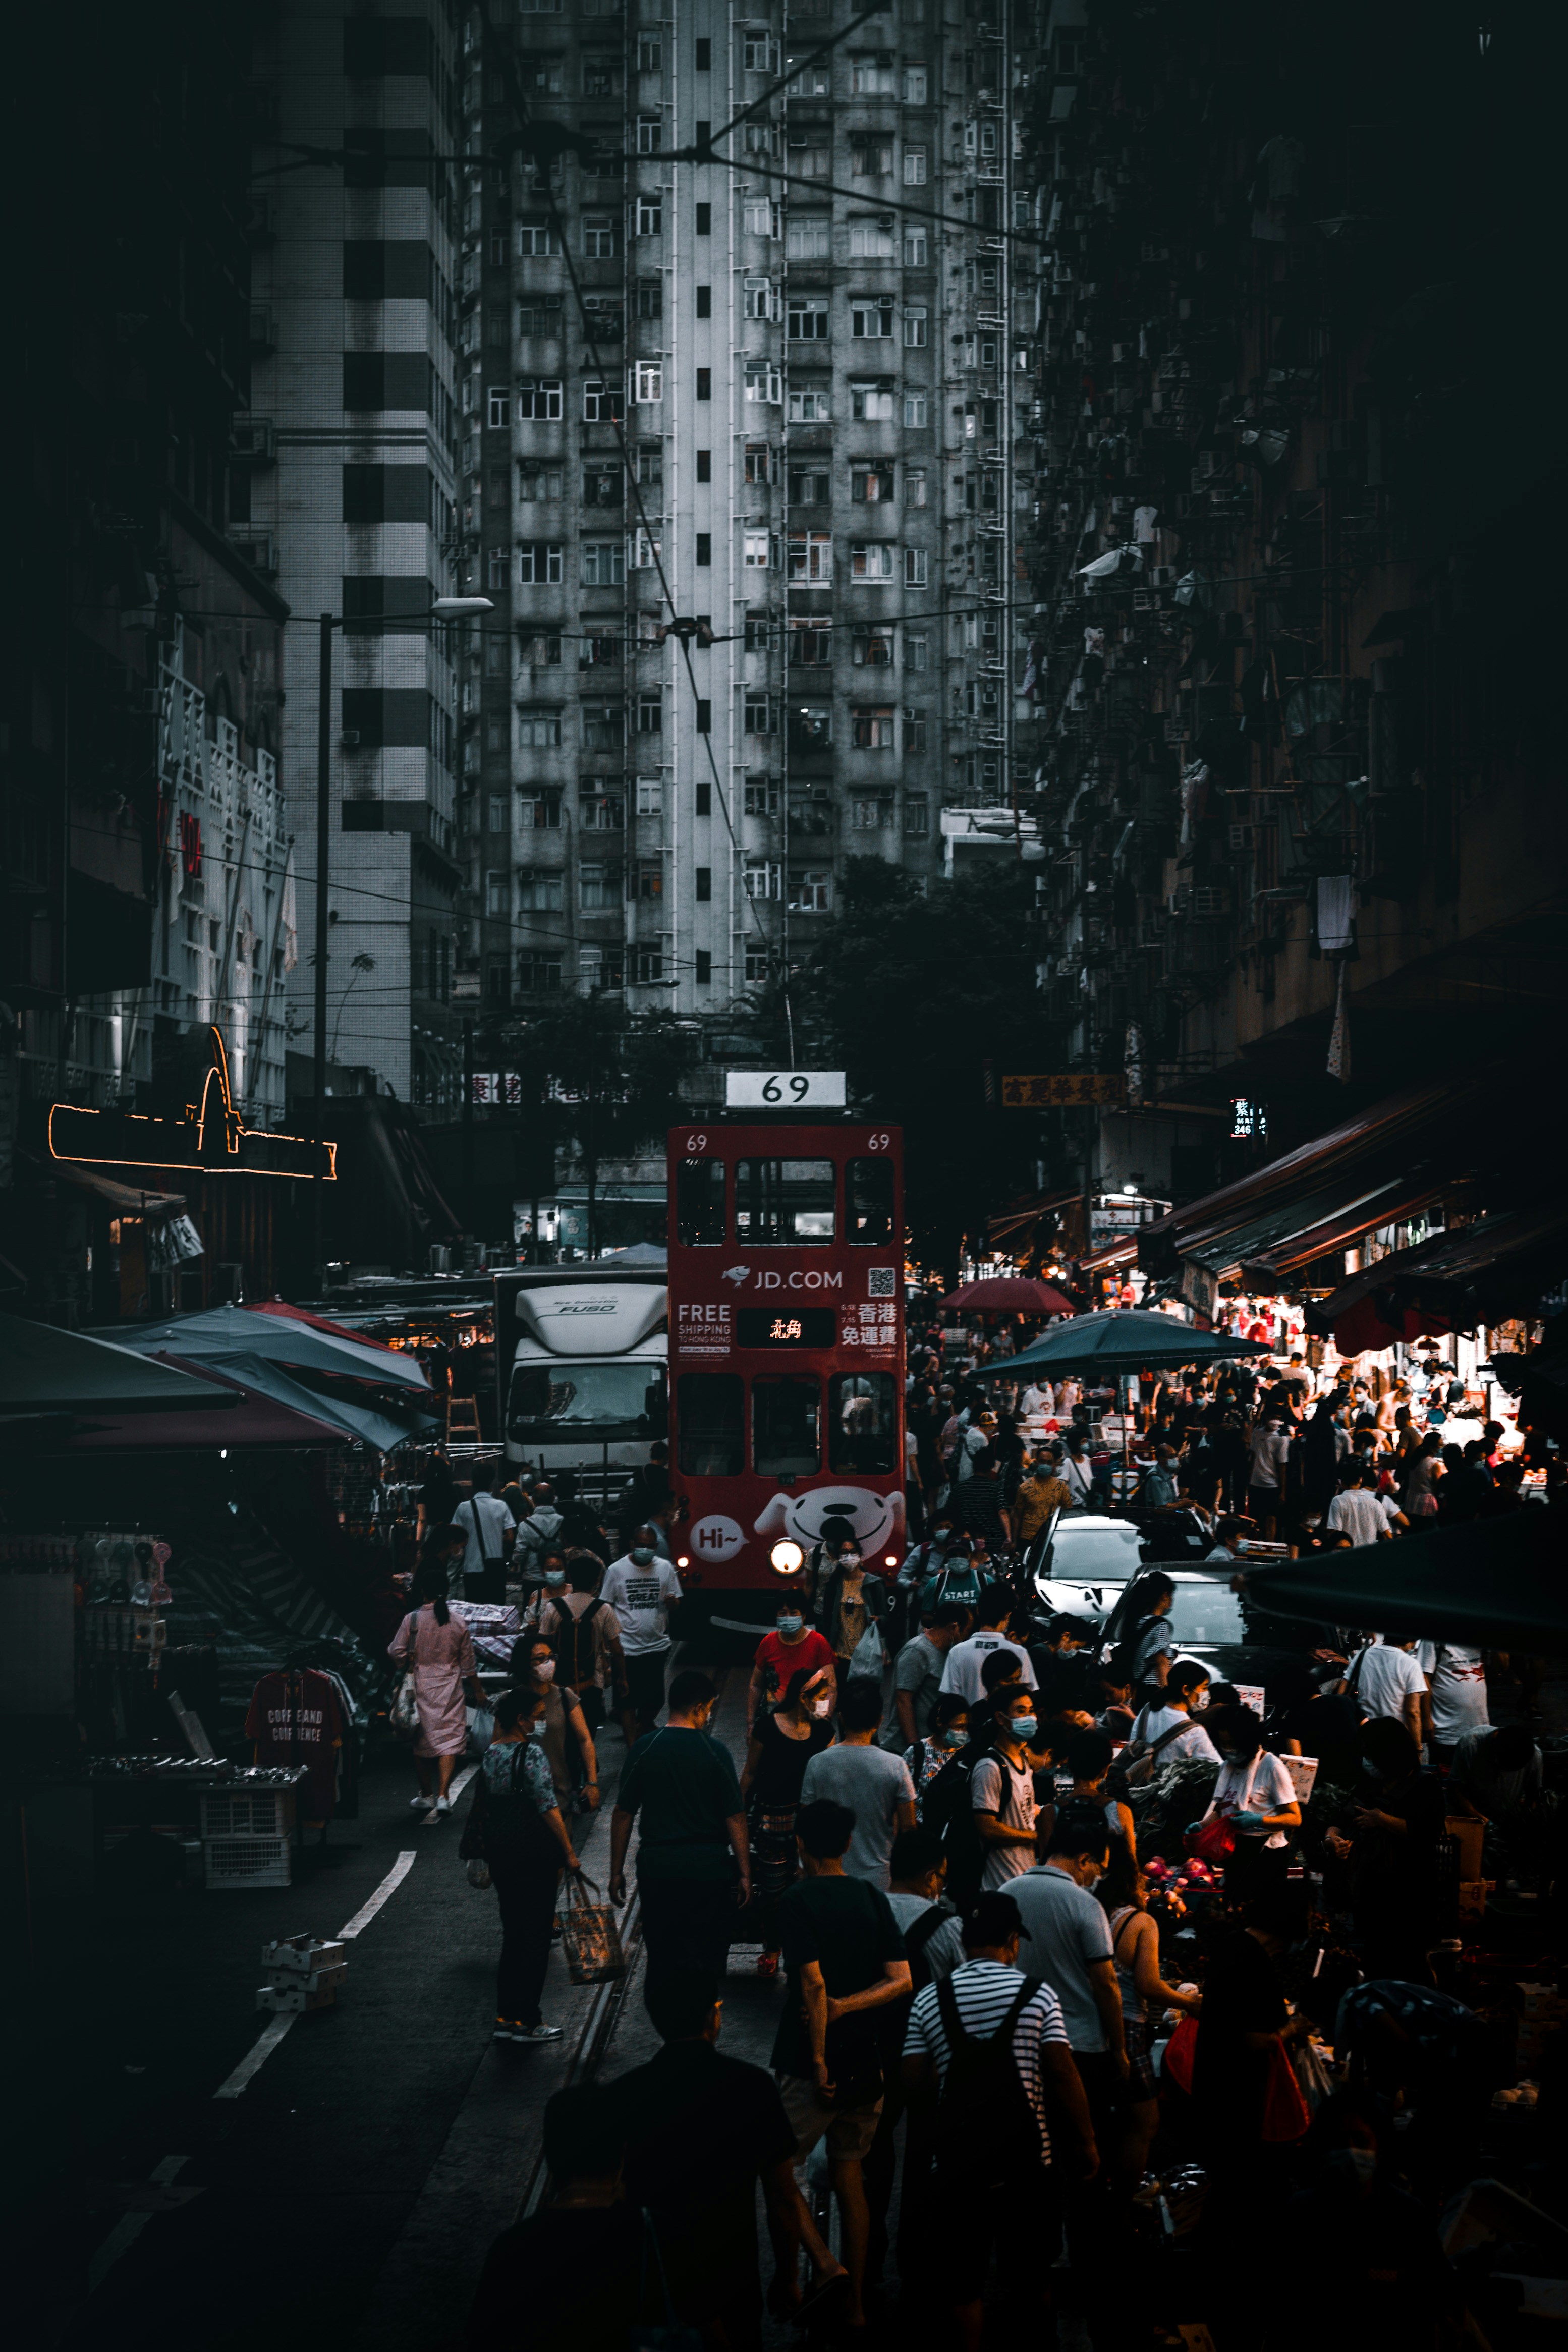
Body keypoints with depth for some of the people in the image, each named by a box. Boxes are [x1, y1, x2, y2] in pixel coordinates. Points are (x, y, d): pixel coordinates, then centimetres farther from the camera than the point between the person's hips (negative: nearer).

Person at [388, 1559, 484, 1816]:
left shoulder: (412, 1620, -10)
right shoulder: (457, 1623, -3)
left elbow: (396, 1652, -7)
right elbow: (468, 1662, 5)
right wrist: (478, 1690, 16)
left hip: (420, 1687, -1)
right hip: (450, 1689, 1)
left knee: (421, 1742, 13)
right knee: (449, 1740, 0)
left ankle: (427, 1795, 22)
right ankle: (443, 1795, -13)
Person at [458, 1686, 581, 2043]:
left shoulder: (490, 1754, 7)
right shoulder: (531, 1751, -16)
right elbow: (547, 1806, -20)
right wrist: (568, 1852, -16)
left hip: (499, 1853, 7)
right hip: (535, 1853, -7)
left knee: (512, 1934, 15)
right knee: (536, 1936, 1)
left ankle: (505, 2018, 16)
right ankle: (527, 2021, 3)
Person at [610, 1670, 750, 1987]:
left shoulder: (644, 1749, -2)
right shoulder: (714, 1753, -7)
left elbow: (622, 1815, 1)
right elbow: (735, 1818, -6)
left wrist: (617, 1872, 9)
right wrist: (744, 1874, 1)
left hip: (657, 1869, 2)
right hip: (709, 1871, -1)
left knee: (662, 1961, 9)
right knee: (709, 1961, 9)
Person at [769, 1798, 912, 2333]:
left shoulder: (800, 1901, -13)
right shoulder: (873, 1898, 5)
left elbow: (814, 1985, -21)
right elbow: (901, 1979, -1)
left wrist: (818, 2061, -18)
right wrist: (845, 2008, -8)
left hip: (810, 2064, -6)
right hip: (865, 2061, 6)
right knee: (849, 2176, 13)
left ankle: (787, 2283, 10)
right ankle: (854, 2303, 16)